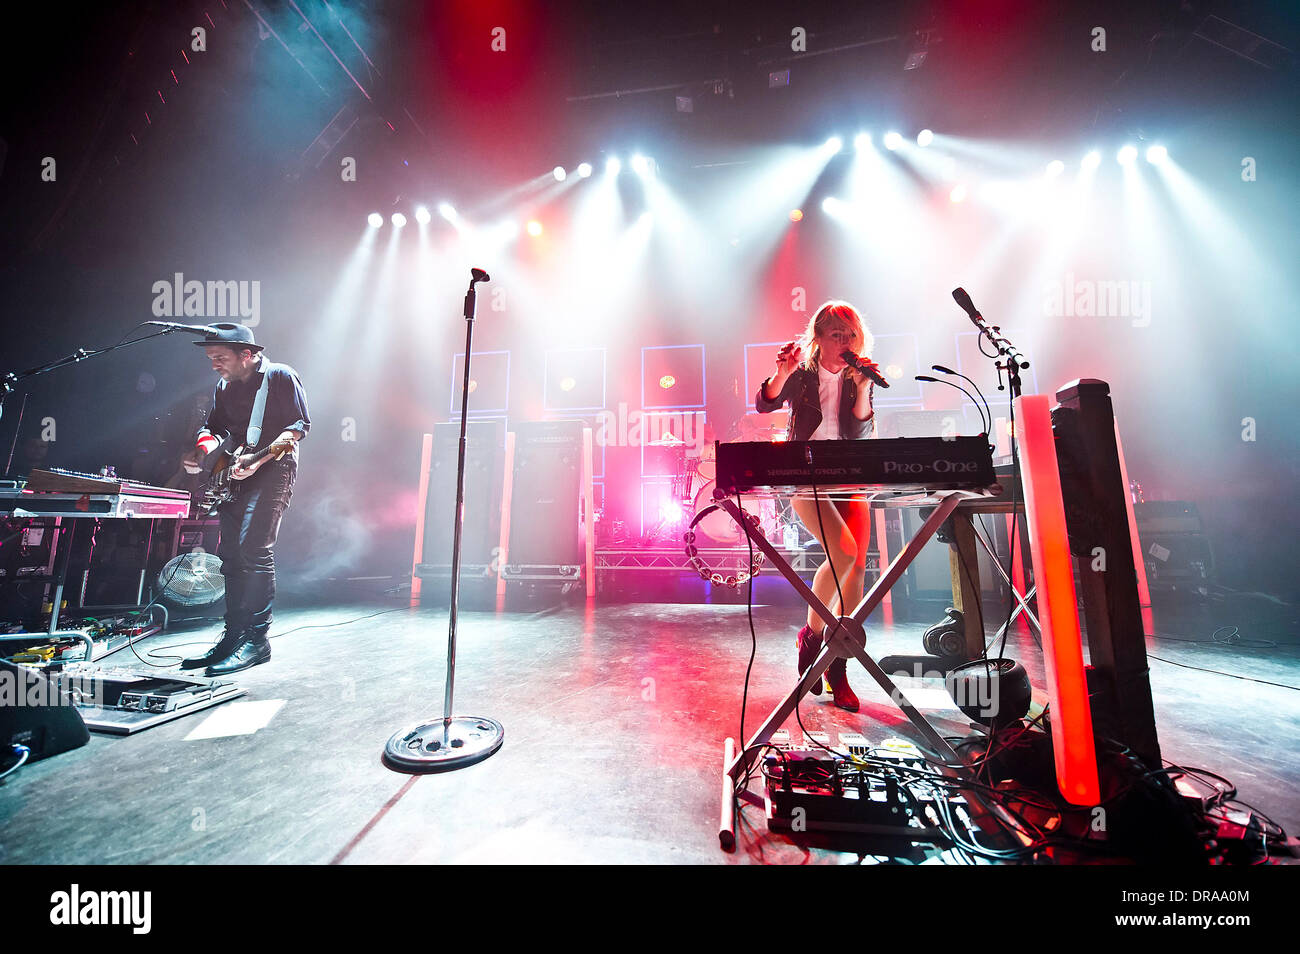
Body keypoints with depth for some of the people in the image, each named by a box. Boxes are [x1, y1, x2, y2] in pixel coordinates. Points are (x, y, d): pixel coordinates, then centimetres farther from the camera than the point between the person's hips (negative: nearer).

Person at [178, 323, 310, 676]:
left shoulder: (280, 376, -5)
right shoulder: (225, 385, 18)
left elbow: (300, 425, -13)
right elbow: (213, 425, 23)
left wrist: (259, 459, -22)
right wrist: (203, 449, 1)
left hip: (273, 469, -8)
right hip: (234, 473, 9)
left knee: (253, 548, -16)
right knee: (230, 554, 9)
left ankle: (256, 640, -9)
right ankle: (234, 635, 20)